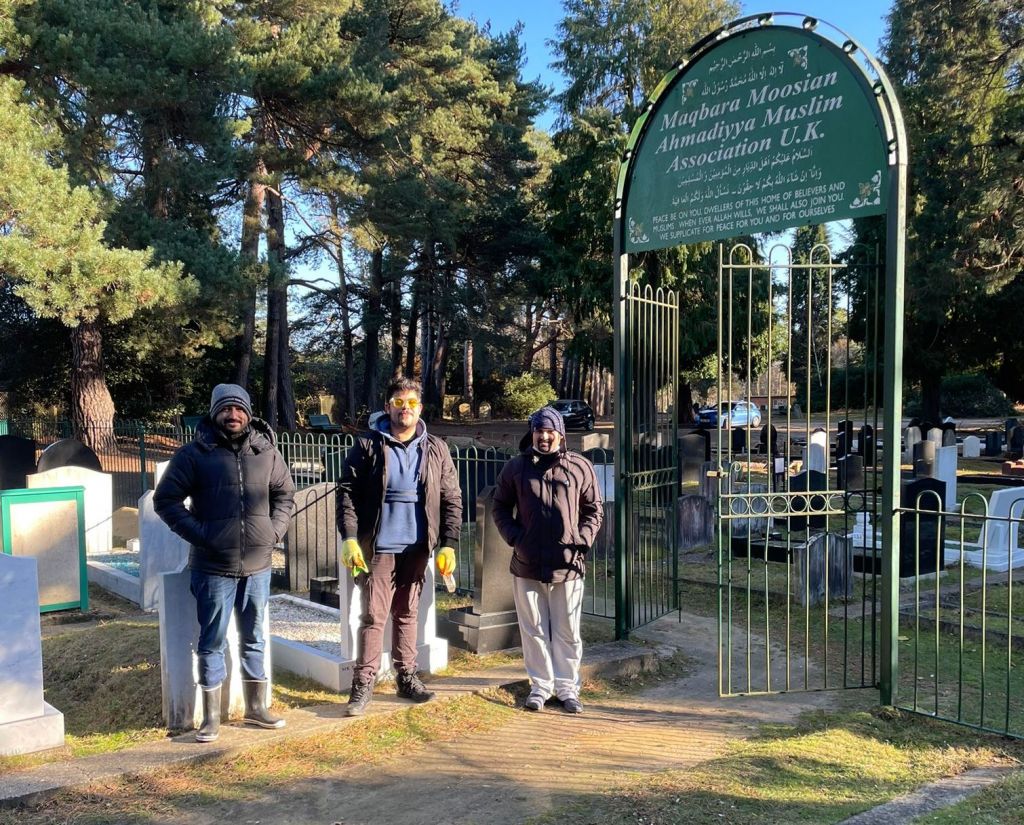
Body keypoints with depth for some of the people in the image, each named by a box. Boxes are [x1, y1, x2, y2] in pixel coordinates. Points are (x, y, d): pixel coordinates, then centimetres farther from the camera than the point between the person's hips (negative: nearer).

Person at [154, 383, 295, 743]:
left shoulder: (266, 452, 4)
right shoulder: (195, 453, -6)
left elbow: (285, 494, 16)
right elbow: (166, 499, -3)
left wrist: (275, 530, 2)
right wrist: (198, 534, -11)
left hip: (257, 565, 3)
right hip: (214, 566, -3)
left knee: (254, 639, 15)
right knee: (213, 642, 5)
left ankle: (256, 707, 29)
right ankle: (211, 718, 17)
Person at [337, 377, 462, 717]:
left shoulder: (436, 449, 6)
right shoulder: (367, 446, -1)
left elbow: (451, 500, 6)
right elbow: (347, 493, -4)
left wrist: (449, 545, -1)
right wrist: (349, 539, -13)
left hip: (416, 547, 3)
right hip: (378, 545, -2)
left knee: (407, 613, 13)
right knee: (373, 615, -1)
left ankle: (407, 676, 24)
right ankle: (363, 684, 6)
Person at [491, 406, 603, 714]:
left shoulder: (581, 467, 2)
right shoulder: (516, 467, 4)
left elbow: (594, 511, 10)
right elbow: (500, 508, 11)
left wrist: (582, 540, -4)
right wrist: (514, 537, -3)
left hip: (568, 564, -1)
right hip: (527, 564, 1)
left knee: (567, 631, 7)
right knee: (534, 629, 9)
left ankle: (567, 686, 20)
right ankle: (540, 685, 21)